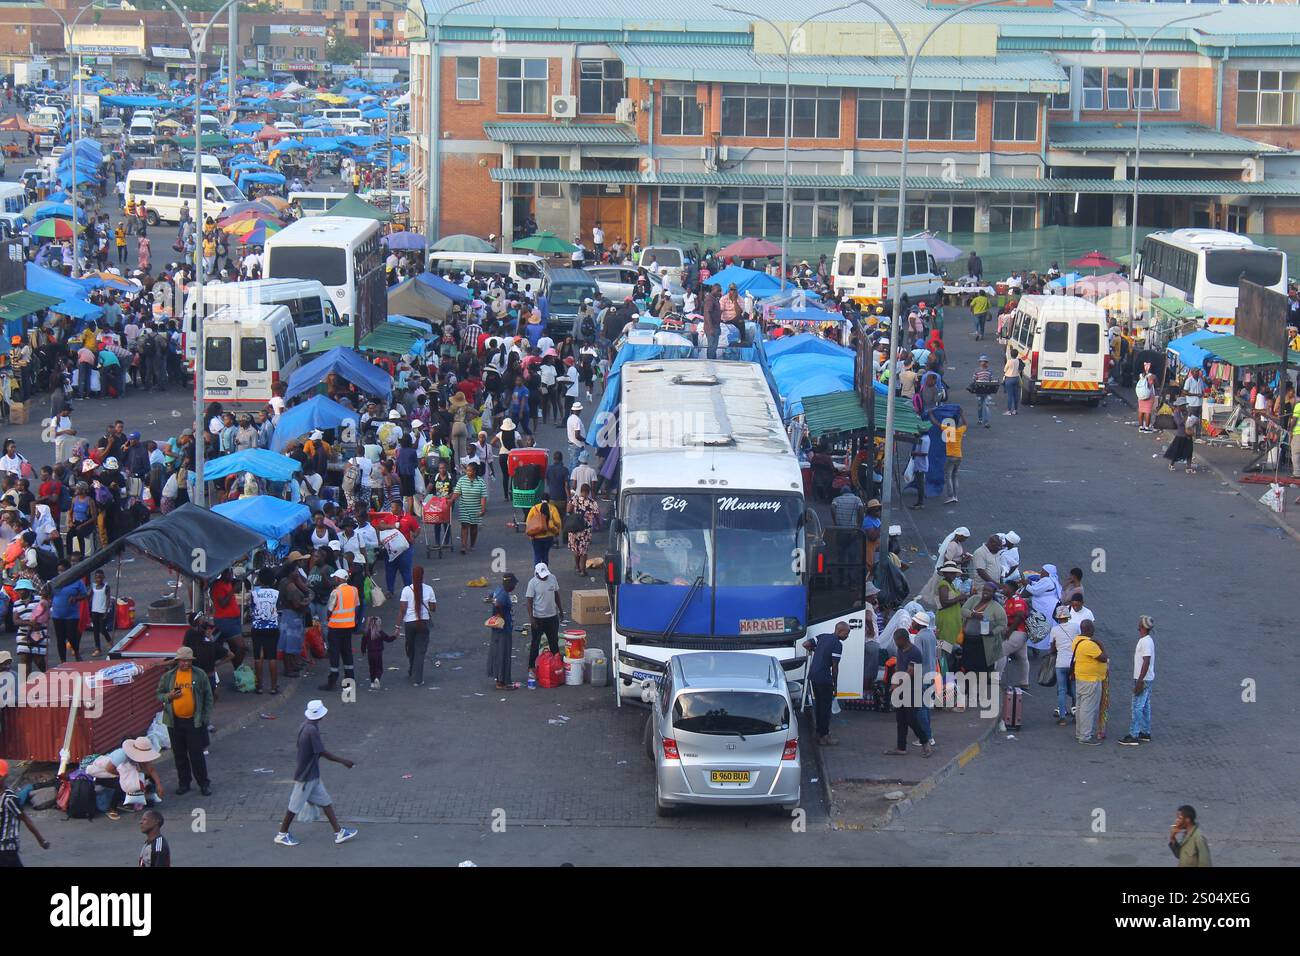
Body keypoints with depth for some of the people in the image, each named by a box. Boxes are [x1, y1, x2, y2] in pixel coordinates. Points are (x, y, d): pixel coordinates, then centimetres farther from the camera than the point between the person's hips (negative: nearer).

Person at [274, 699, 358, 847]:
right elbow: (323, 752, -23)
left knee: (325, 802, 11)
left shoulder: (305, 726, 2)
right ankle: (281, 834, 19)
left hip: (313, 775, 9)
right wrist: (343, 761, -14)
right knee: (296, 805, 5)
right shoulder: (311, 730, -26)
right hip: (306, 776, -9)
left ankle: (339, 832, 16)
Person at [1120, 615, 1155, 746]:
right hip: (1146, 679, 10)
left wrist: (1140, 681, -24)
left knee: (1137, 707, -8)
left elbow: (1146, 662, -24)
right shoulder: (1147, 640, 12)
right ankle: (1145, 733, 22)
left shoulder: (1145, 642, -20)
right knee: (1145, 706, 15)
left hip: (1143, 679, -10)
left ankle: (1133, 736, -7)